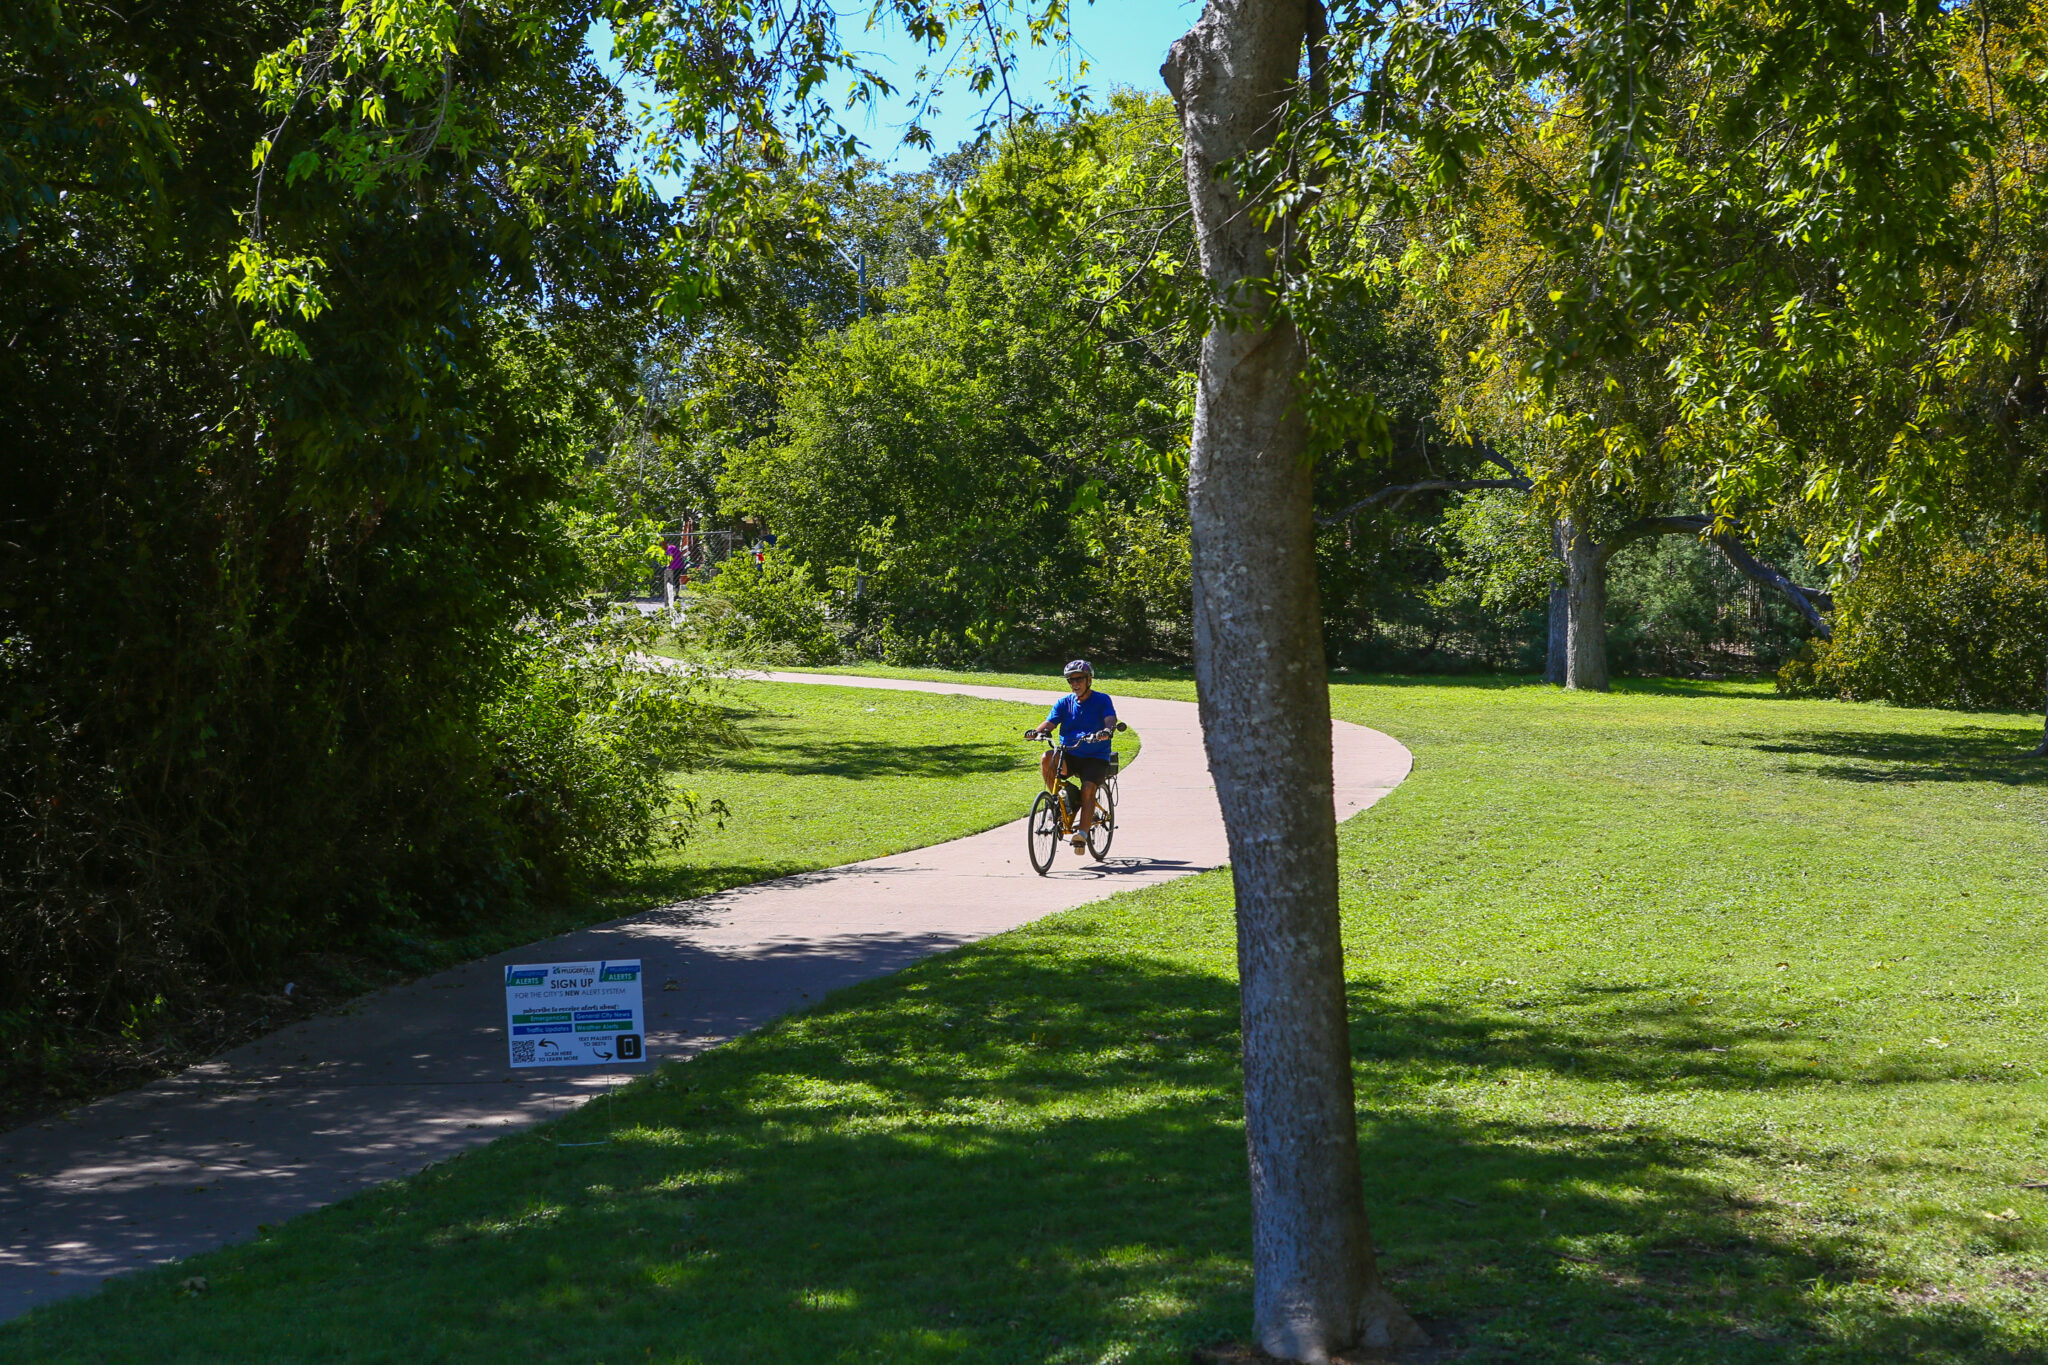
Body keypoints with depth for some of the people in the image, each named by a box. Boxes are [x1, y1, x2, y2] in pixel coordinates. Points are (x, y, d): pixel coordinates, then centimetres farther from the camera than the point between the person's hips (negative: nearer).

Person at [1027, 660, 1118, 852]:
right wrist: (1038, 732, -26)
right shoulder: (1064, 703, 10)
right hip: (1069, 755, 3)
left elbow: (1111, 721, -16)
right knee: (1048, 757, -28)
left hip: (1095, 757, -3)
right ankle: (1056, 799, -14)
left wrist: (1106, 731, -40)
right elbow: (1049, 723, -2)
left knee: (1088, 789, -27)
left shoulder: (1102, 700, 1)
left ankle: (1082, 832, -28)